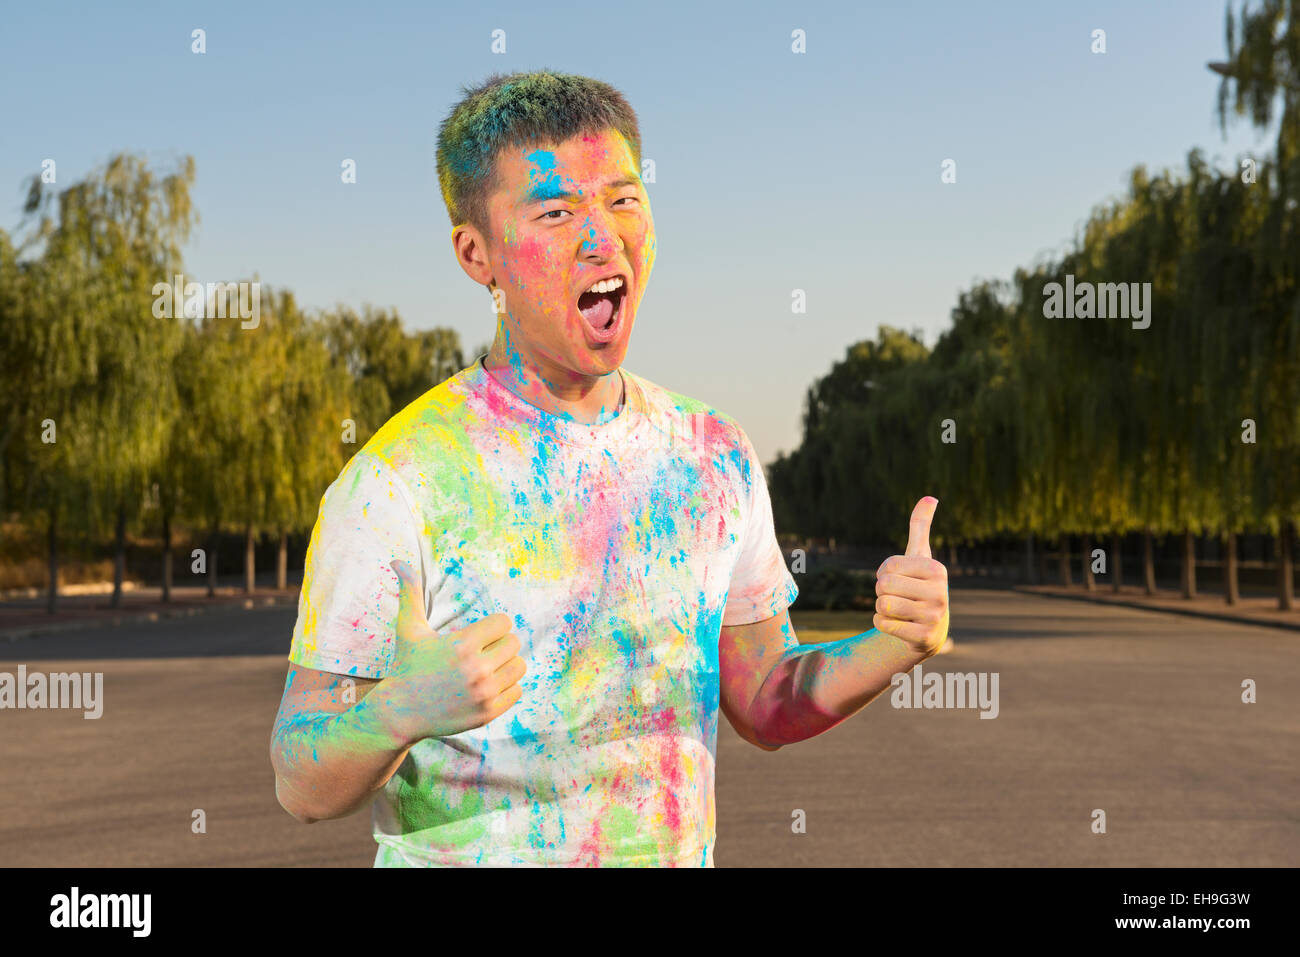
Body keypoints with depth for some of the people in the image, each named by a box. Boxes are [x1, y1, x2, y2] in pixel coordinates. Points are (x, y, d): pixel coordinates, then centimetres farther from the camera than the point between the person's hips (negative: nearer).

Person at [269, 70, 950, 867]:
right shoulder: (391, 483, -18)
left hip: (680, 851, 4)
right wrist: (401, 712, -35)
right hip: (465, 858, -4)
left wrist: (893, 648, -10)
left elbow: (764, 704, 6)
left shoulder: (717, 457, -2)